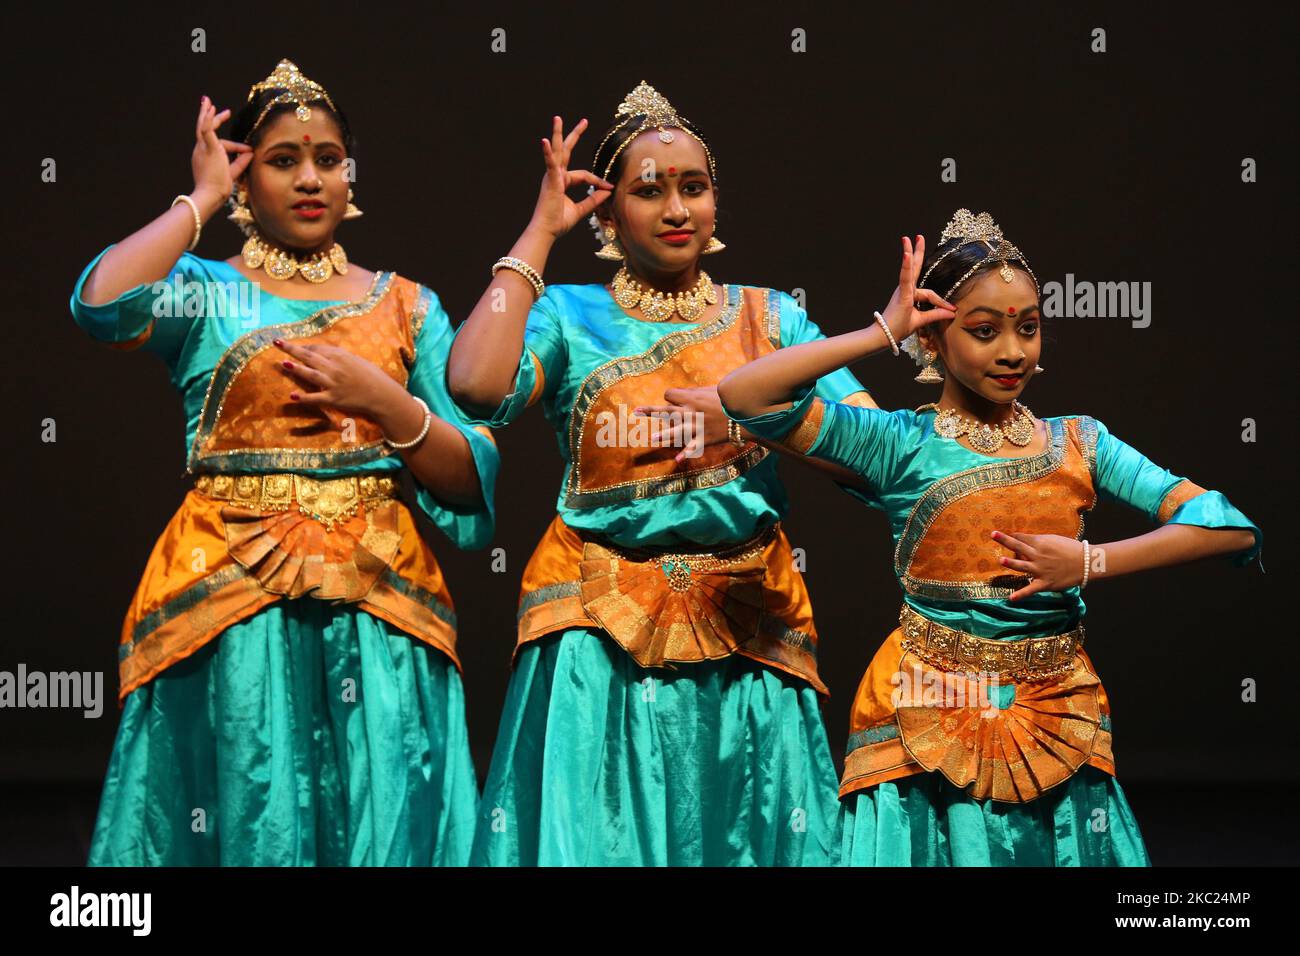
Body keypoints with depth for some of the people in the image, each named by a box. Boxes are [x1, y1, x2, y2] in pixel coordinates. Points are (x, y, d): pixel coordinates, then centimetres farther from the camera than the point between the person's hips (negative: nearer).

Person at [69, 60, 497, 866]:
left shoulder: (407, 306, 12)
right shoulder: (205, 290, 5)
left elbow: (471, 481, 7)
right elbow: (103, 304, -20)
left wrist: (386, 399, -10)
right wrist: (202, 199, -5)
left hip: (380, 604, 2)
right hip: (232, 601, -2)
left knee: (384, 826, -1)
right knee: (249, 819, 0)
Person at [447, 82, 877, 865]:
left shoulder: (770, 316, 10)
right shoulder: (571, 316, 3)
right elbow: (476, 383, -20)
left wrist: (749, 421, -12)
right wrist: (541, 233, -8)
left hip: (747, 633, 2)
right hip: (605, 633, -2)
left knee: (740, 835, 5)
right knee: (599, 836, -3)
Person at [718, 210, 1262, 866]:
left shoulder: (1079, 442, 4)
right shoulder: (901, 445, -4)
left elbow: (1231, 529, -3)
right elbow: (745, 395, -17)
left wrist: (1090, 563, -13)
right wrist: (882, 334, -9)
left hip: (1059, 715, 3)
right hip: (929, 725, -3)